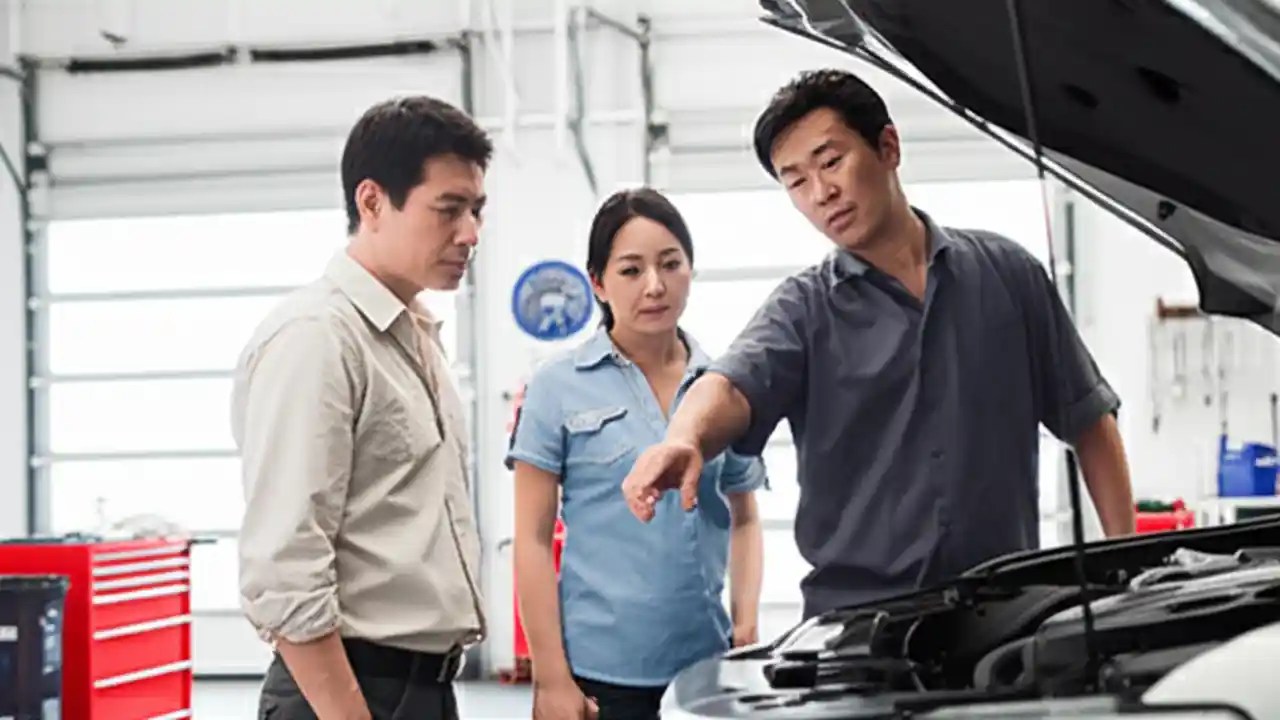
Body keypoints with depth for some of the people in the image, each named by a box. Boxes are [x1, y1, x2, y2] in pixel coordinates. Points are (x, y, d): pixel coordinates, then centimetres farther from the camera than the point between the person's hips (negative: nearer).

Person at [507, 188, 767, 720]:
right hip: (599, 673, -4)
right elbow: (533, 540, -3)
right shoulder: (558, 387, -1)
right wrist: (552, 677, -8)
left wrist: (747, 627, 5)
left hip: (706, 664, 4)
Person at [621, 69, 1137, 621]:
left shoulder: (1005, 272, 6)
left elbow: (1088, 420, 10)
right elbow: (732, 384, -19)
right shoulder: (804, 310, 1)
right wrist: (684, 441, -42)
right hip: (856, 611, -1)